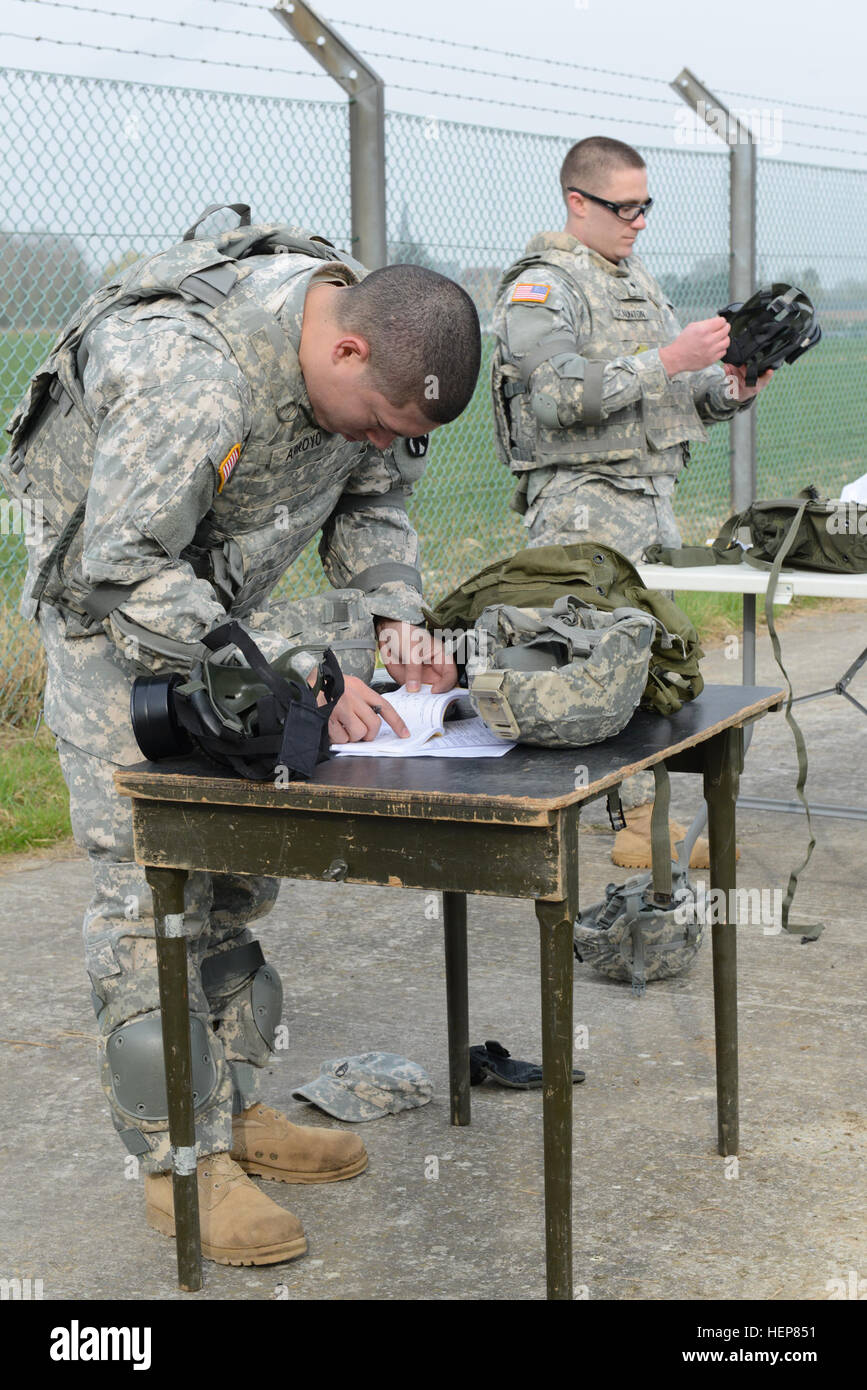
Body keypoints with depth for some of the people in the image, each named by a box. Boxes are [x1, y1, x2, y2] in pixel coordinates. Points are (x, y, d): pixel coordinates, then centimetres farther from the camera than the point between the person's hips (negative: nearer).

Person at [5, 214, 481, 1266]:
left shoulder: (371, 350, -12)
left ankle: (235, 1111, 21)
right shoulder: (189, 370, -37)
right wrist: (295, 677, -35)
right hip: (113, 625, -7)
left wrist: (393, 618, -14)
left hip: (228, 607, 8)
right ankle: (181, 1160, 0)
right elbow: (126, 573, -33)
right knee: (151, 887, -8)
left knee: (239, 873, 10)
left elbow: (372, 500, 4)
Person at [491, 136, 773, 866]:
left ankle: (649, 820, 15)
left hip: (653, 499, 8)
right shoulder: (540, 287, -7)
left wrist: (732, 388, -1)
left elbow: (682, 395, 21)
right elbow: (562, 397, -21)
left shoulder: (640, 280, 19)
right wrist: (669, 360, -23)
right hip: (584, 509, -8)